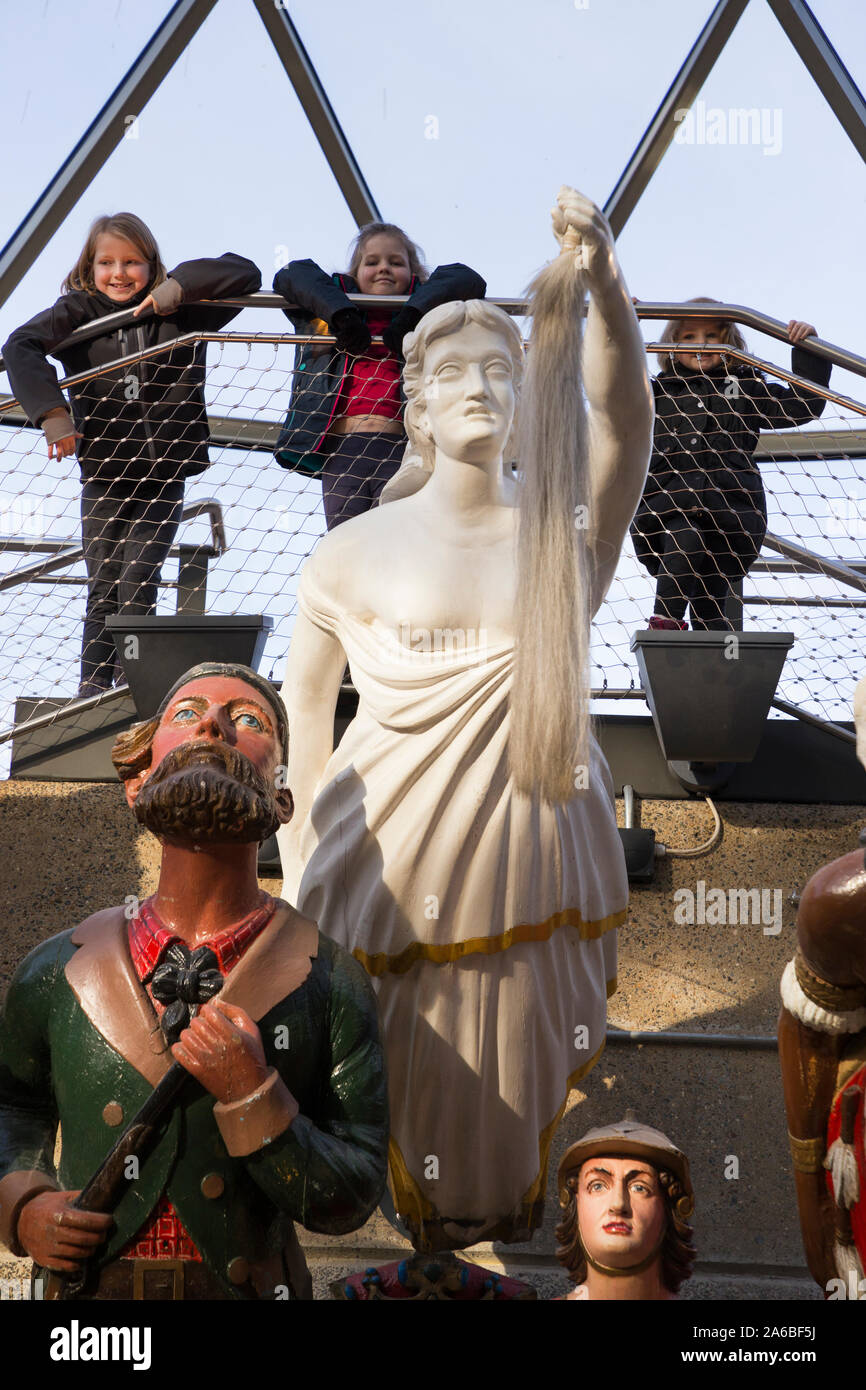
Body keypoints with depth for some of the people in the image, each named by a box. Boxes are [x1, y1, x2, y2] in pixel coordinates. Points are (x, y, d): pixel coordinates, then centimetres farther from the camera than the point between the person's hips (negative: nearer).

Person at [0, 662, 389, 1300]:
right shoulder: (55, 972, -3)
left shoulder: (330, 984, -9)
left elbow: (351, 1199, -10)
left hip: (247, 1288, -1)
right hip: (84, 1284, 1)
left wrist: (253, 1097, -23)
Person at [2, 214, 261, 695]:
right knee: (104, 586, 1)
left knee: (139, 579, -8)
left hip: (164, 475, 0)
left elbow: (246, 274, -1)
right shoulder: (77, 312, 1)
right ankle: (94, 689, 8)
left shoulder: (181, 312, 3)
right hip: (103, 474, 1)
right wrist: (52, 412, -28)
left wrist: (179, 286, -13)